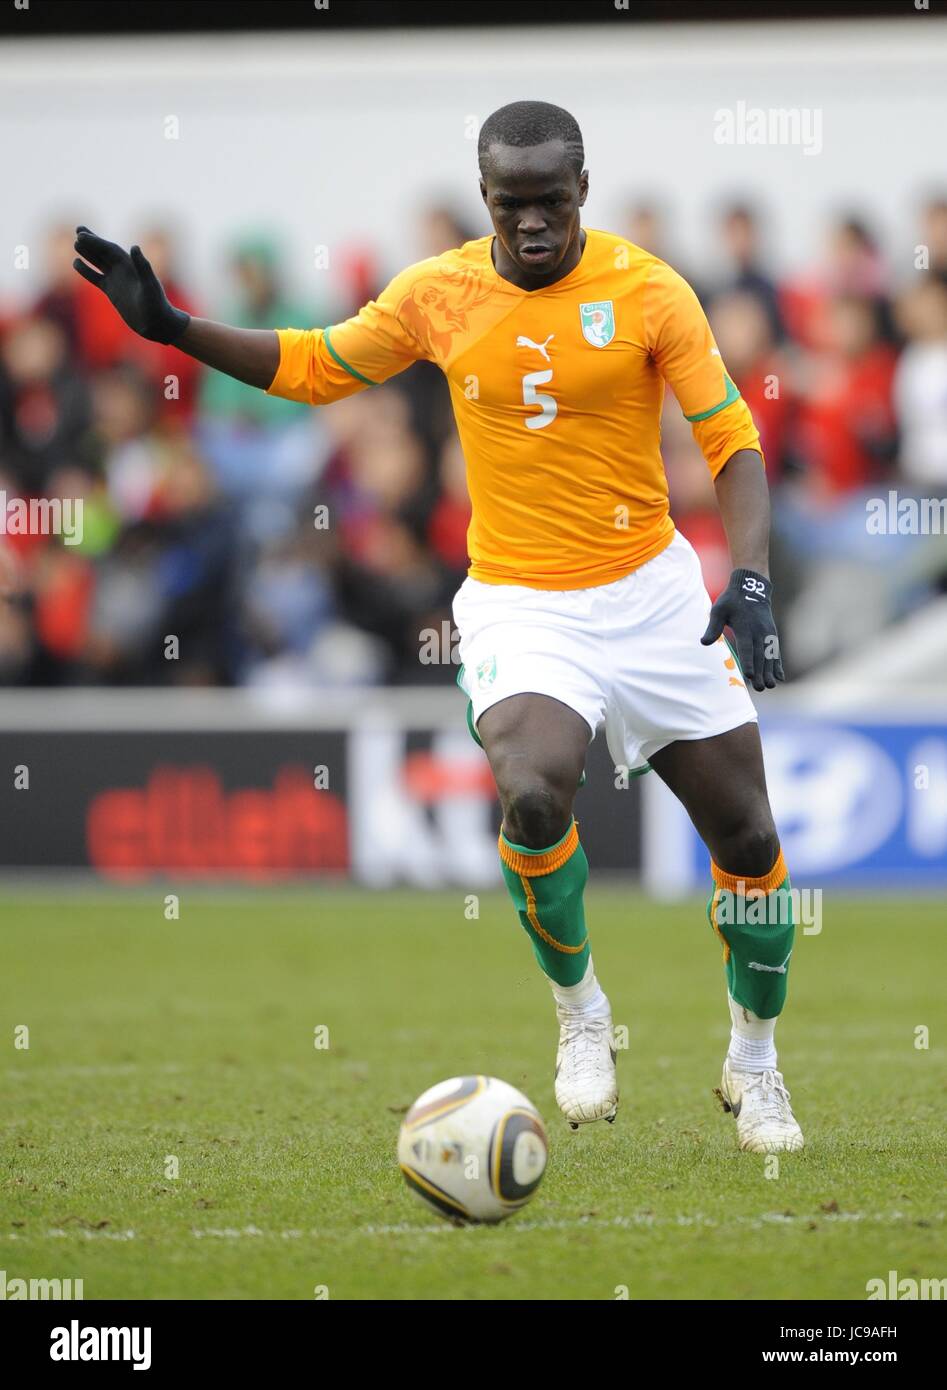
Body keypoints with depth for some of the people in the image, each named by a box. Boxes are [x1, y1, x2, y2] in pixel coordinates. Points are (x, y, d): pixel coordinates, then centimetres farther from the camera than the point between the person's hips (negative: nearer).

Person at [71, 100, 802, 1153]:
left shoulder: (646, 289, -9)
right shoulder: (437, 295, -3)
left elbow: (731, 441, -7)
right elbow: (313, 365, 12)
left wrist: (750, 580, -21)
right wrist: (171, 327, 3)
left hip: (652, 592, 1)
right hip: (518, 604, 0)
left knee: (747, 841, 4)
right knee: (531, 793, -29)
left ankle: (755, 1067, 29)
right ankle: (579, 1013, -2)